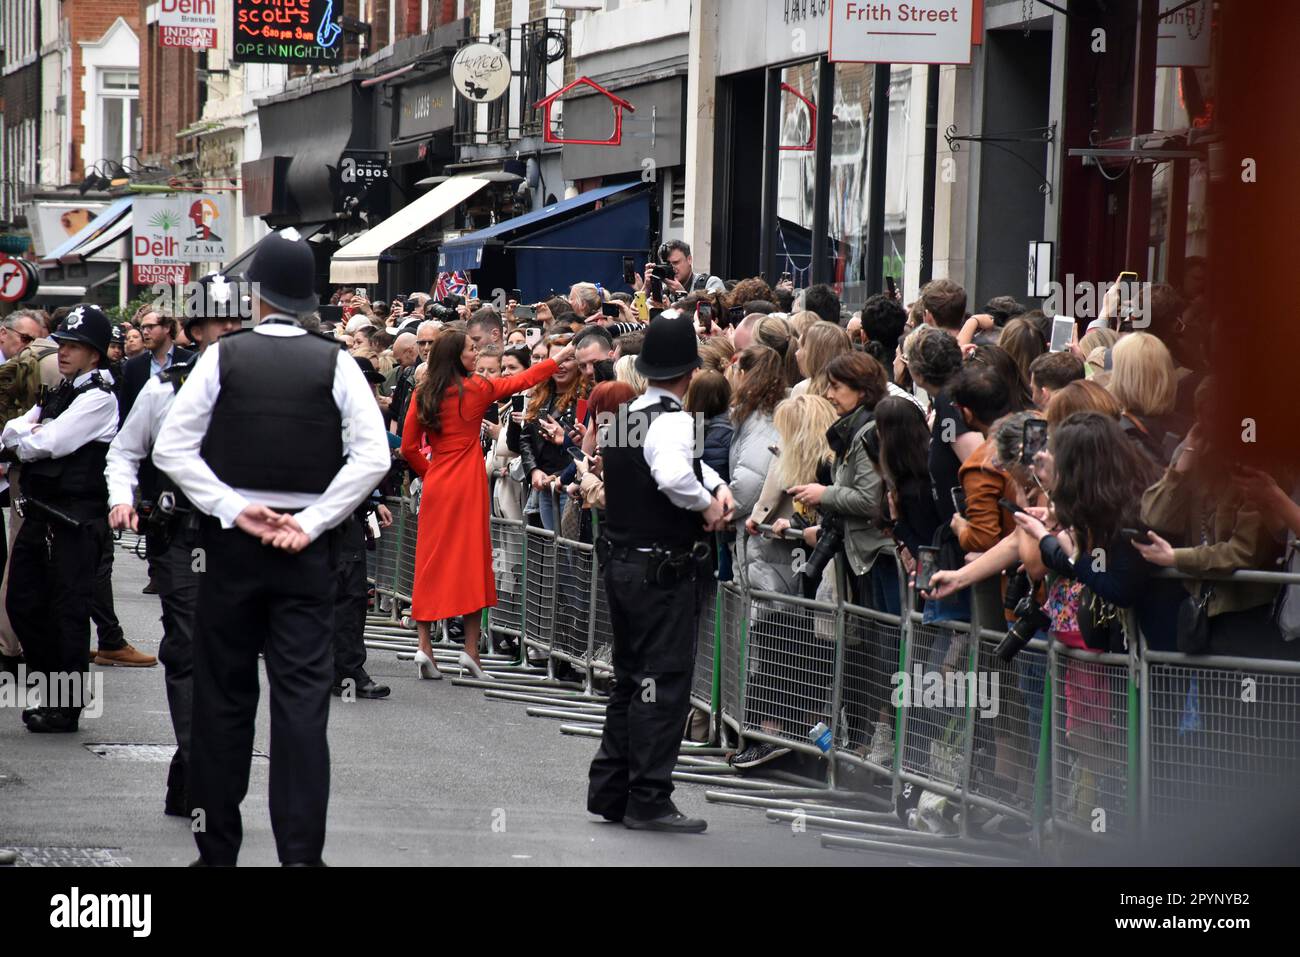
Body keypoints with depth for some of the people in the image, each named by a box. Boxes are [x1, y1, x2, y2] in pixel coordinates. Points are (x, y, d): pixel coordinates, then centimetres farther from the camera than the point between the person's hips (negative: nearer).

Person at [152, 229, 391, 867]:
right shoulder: (335, 364, -2)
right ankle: (301, 850, -7)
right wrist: (313, 521, -7)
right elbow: (373, 456, -9)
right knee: (303, 698, -1)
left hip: (231, 543, 0)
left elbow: (172, 448, -8)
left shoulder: (224, 355, -3)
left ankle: (218, 849, 14)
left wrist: (234, 509, -8)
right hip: (307, 549, 0)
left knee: (224, 696, 9)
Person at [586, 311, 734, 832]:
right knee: (663, 685, -3)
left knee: (630, 681, 18)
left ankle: (609, 790, 22)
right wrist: (707, 503, -19)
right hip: (665, 569, -9)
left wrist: (718, 484, 8)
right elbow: (673, 476, -37)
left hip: (620, 564, 9)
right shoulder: (671, 420, -17)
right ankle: (648, 801, -2)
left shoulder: (624, 416, 11)